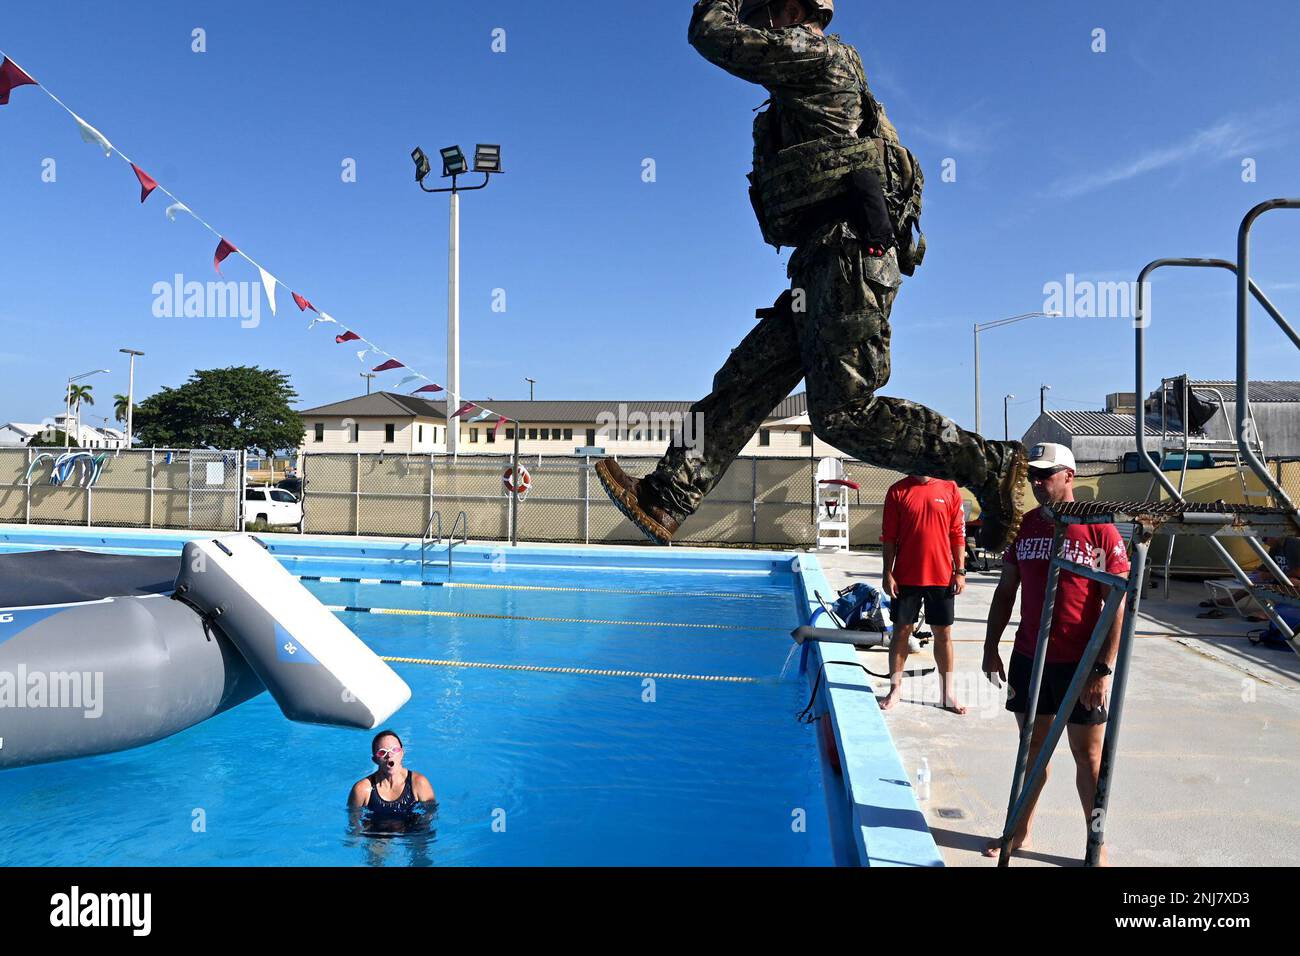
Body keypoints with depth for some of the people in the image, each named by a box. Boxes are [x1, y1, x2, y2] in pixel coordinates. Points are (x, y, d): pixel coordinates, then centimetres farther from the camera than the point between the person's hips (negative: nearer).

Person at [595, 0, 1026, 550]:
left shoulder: (818, 54, 1)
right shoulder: (803, 94, 29)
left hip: (851, 253, -10)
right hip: (824, 269, 10)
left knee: (842, 413, -16)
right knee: (743, 381, 2)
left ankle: (991, 465, -7)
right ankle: (665, 500, 0)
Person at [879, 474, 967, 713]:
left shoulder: (950, 489, 1)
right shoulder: (898, 491, 0)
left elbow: (958, 534, 3)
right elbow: (889, 537, 0)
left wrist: (960, 571, -1)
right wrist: (888, 574, -5)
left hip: (941, 576, 1)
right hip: (906, 576, 0)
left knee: (943, 634, 9)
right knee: (901, 631, 6)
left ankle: (947, 693, 20)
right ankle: (895, 689, 18)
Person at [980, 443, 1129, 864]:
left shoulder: (1098, 530, -11)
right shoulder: (1024, 526, 4)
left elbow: (1117, 605, -12)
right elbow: (1006, 590, 11)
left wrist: (1104, 668, -16)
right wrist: (991, 647, 9)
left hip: (1080, 664, -4)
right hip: (1028, 657, 5)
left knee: (1088, 755, 8)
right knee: (1033, 744, 16)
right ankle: (1022, 831, 30)